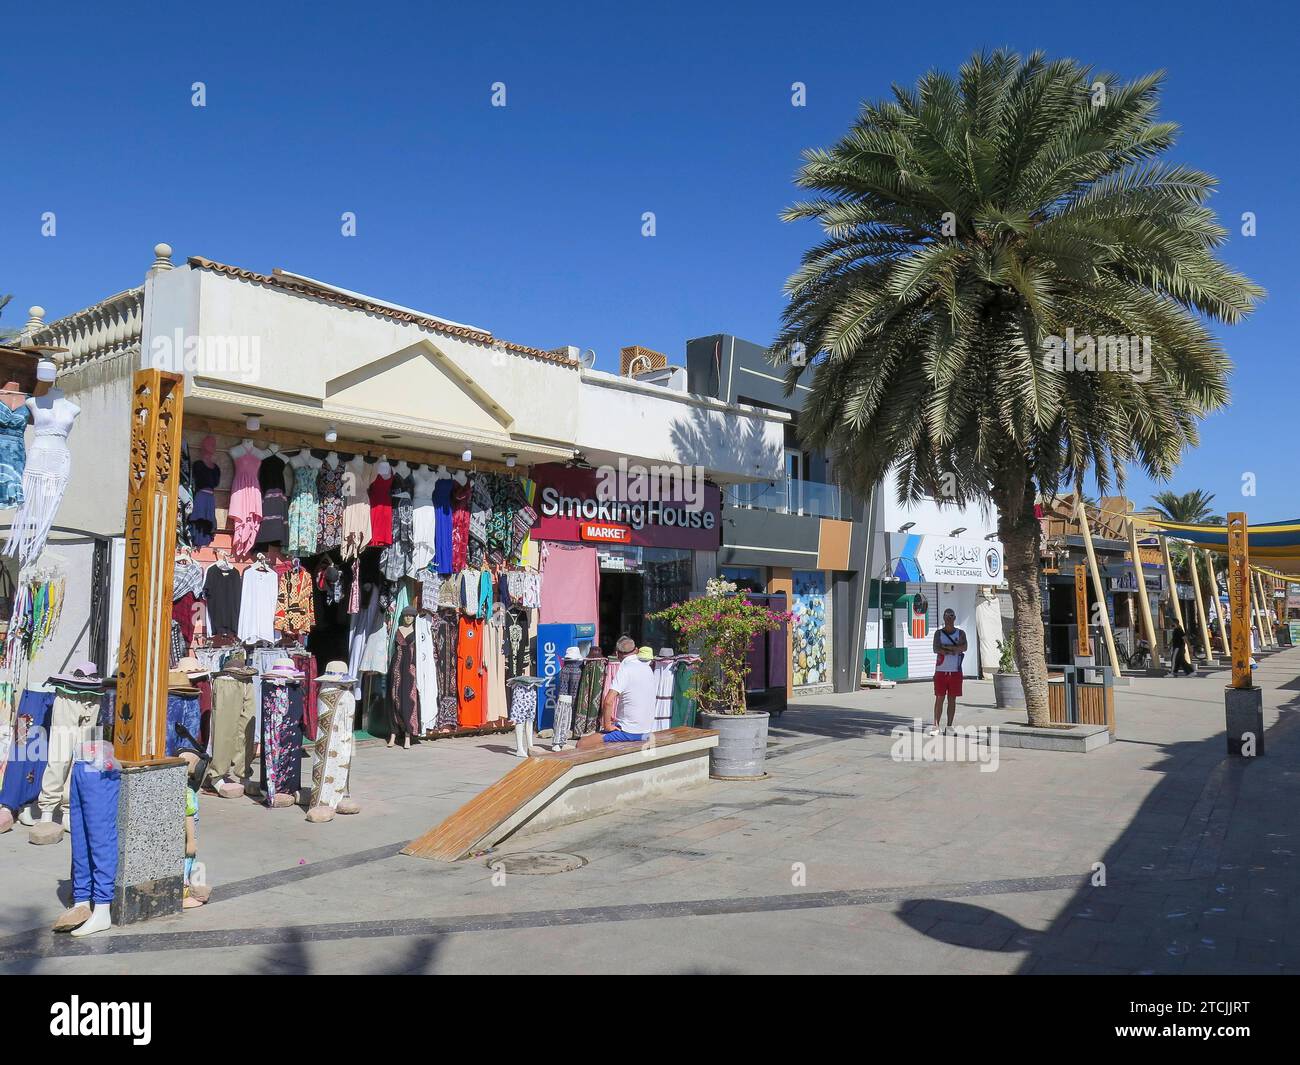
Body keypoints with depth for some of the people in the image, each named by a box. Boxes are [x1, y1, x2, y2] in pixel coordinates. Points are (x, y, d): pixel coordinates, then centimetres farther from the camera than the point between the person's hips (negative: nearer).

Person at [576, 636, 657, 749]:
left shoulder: (625, 669, -16)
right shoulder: (648, 669, 7)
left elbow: (608, 701, -27)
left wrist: (607, 725, -13)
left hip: (629, 732, -8)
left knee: (582, 744, -8)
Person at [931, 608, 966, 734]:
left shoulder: (960, 633, 6)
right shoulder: (938, 633, 5)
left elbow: (964, 648, -13)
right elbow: (936, 649, -10)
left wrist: (946, 647, -14)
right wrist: (953, 651, -13)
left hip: (955, 671, 1)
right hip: (941, 670, -1)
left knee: (952, 699, 6)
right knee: (939, 698, -2)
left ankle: (949, 726, 12)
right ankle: (936, 726, -1)